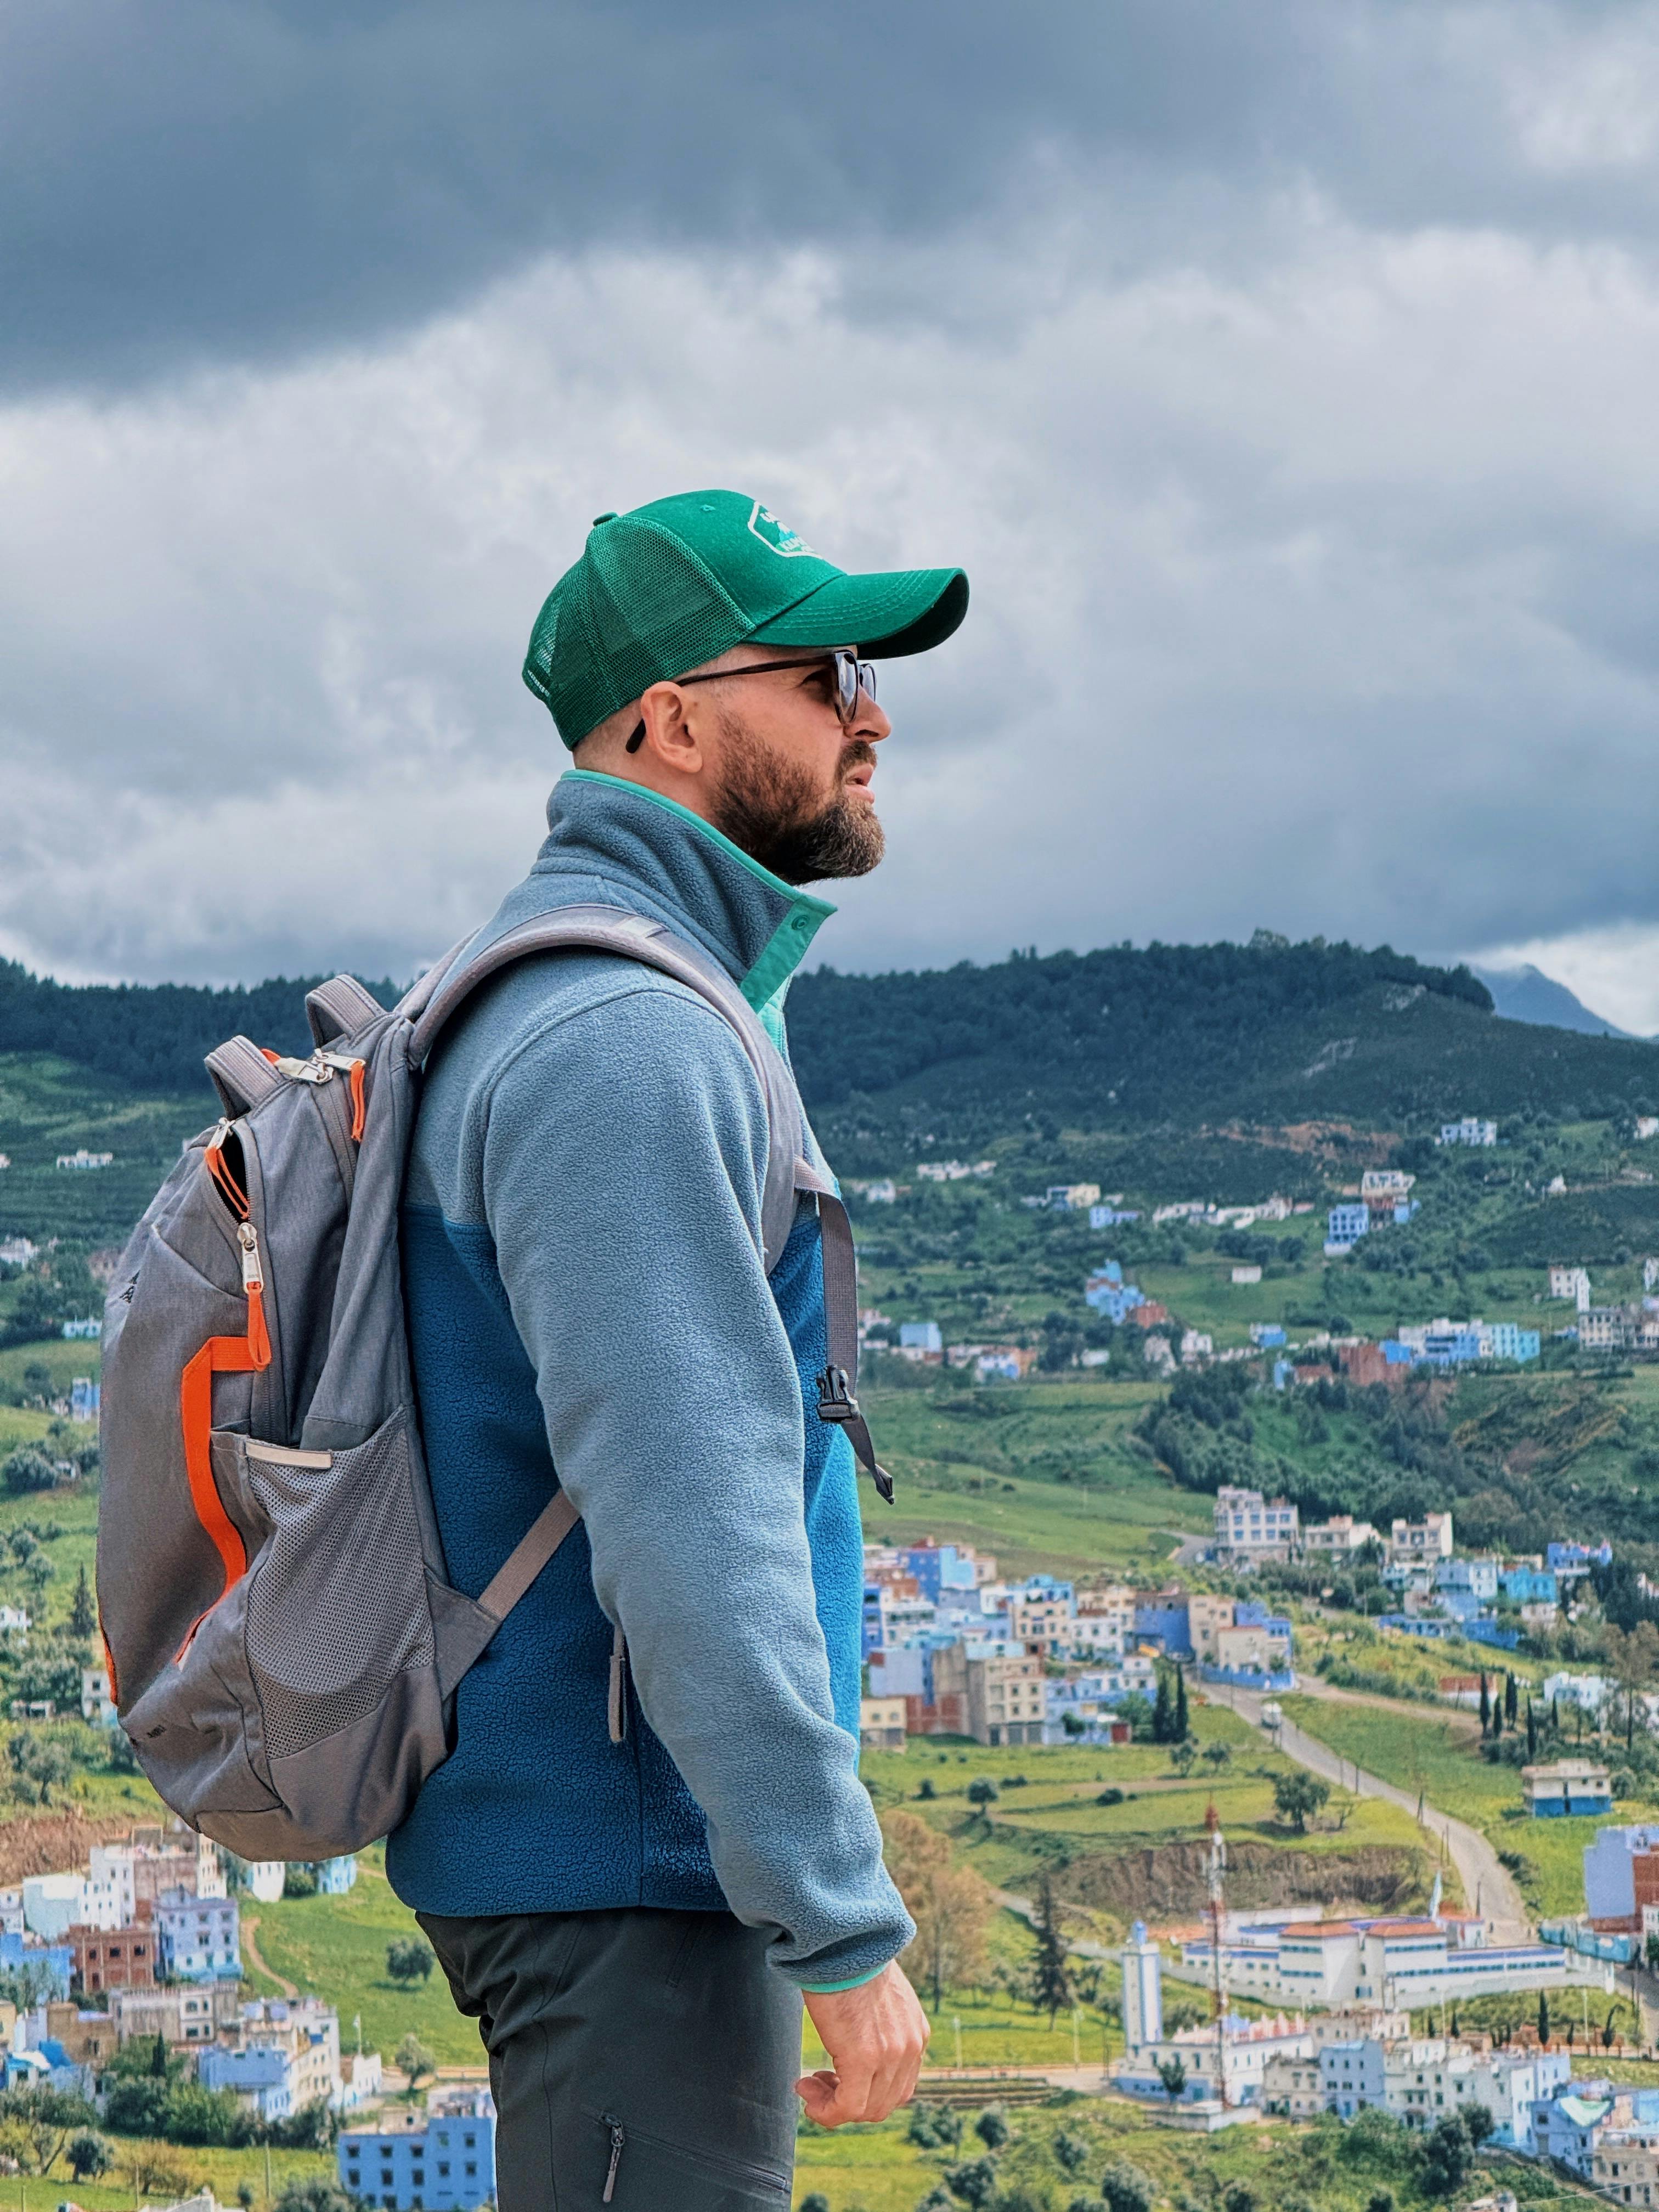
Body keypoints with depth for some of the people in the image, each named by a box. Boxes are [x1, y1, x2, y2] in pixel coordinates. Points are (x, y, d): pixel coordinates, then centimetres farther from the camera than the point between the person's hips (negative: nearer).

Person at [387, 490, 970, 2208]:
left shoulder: (569, 1007, 16)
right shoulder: (622, 1044, -18)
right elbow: (690, 1525, -25)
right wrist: (844, 1925, -23)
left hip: (597, 1853, 10)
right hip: (619, 1871, -10)